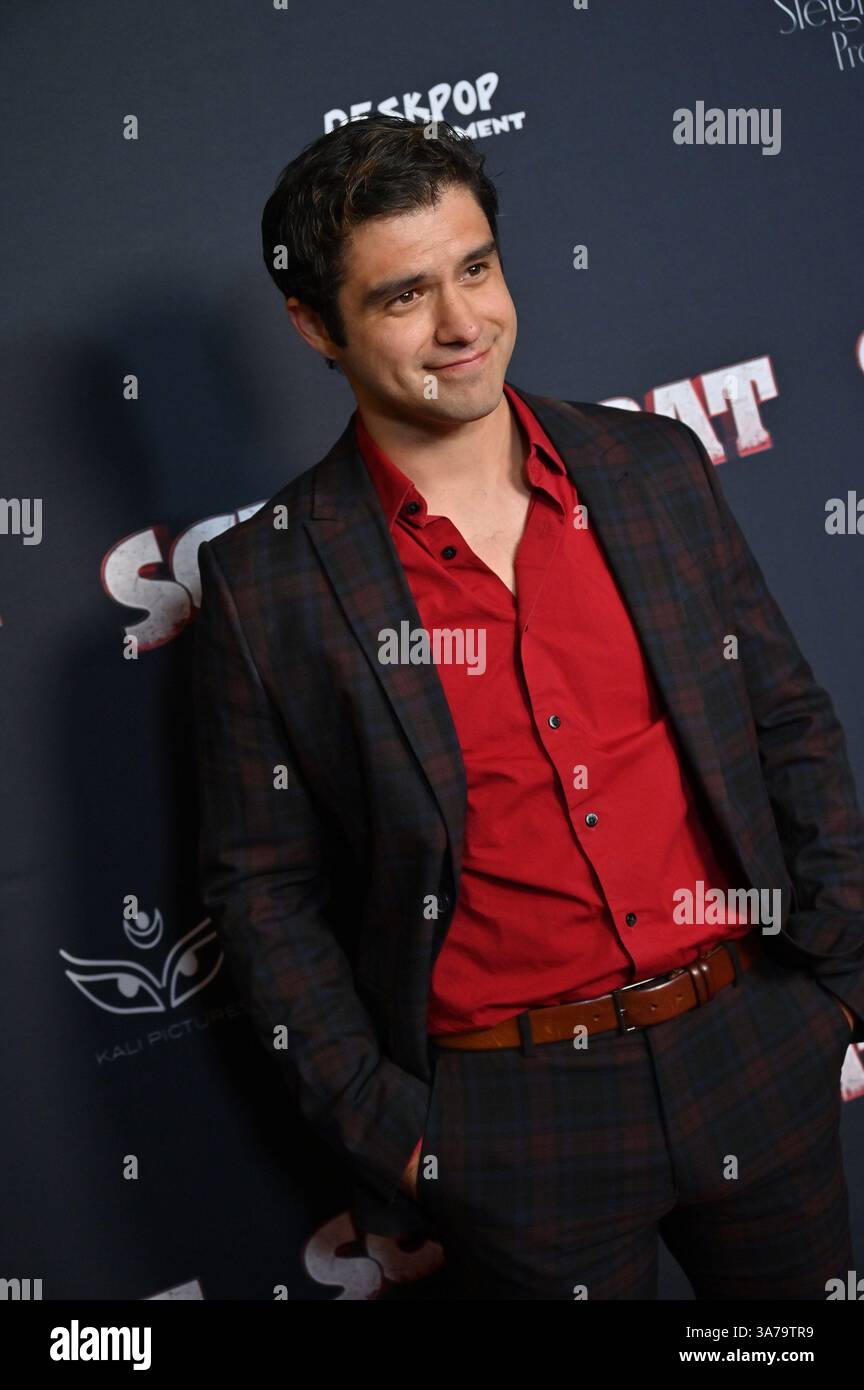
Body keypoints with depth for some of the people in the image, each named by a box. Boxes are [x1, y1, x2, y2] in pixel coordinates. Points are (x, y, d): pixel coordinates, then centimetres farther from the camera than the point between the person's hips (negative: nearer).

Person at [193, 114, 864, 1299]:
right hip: (519, 1126, -3)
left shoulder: (657, 468, 0)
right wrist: (379, 1124, -6)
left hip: (758, 1055, 4)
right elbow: (263, 885, -4)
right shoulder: (269, 581, -9)